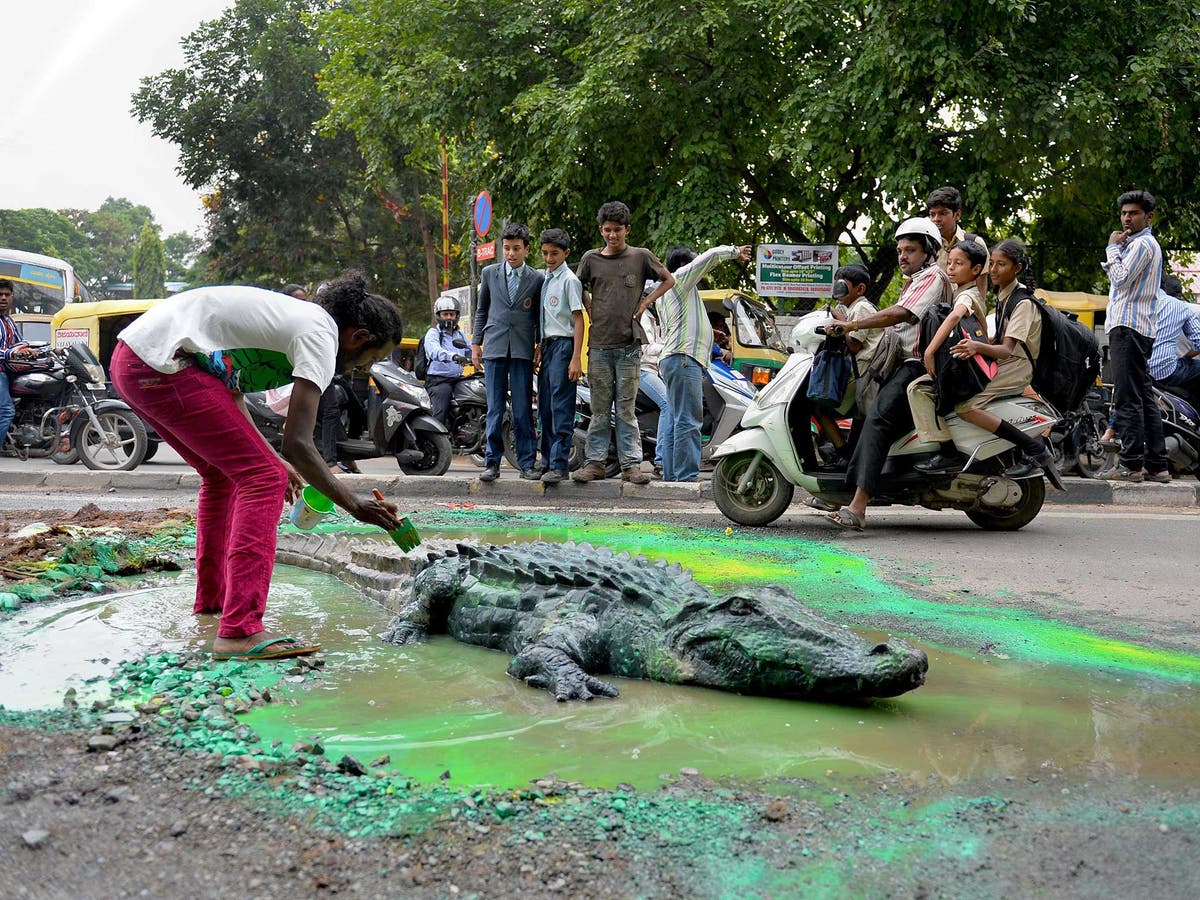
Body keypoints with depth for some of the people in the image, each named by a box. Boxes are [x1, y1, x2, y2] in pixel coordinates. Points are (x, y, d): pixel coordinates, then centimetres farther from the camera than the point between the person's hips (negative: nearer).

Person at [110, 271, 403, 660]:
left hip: (130, 361, 11)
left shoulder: (297, 318, 21)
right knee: (263, 479, -10)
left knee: (223, 474, 24)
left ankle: (211, 597, 36)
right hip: (160, 365, -11)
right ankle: (239, 631, -16)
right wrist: (353, 504, -8)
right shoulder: (320, 336, -8)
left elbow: (230, 393, 28)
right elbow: (298, 444, -15)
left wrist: (271, 459, 30)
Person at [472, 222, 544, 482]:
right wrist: (476, 344, 9)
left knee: (523, 409, -1)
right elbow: (481, 311, 15)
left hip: (523, 350, -1)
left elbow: (539, 317, 11)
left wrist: (540, 347, 5)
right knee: (495, 408, 2)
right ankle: (492, 462, 6)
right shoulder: (489, 273, 11)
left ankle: (527, 463, 5)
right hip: (495, 347, 1)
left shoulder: (536, 279, 7)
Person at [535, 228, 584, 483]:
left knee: (561, 407, -9)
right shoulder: (544, 277, 15)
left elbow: (578, 320, -13)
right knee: (544, 408, 11)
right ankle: (548, 462, 18)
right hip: (548, 345, 8)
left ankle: (559, 464, -9)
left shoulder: (569, 280, -8)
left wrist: (576, 358, -18)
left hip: (563, 345, -8)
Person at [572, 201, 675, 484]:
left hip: (628, 345, -1)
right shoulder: (591, 258, 8)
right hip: (599, 345, 1)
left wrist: (644, 303, 4)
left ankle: (631, 464, 3)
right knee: (599, 408, 4)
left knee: (626, 408, 0)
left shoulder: (641, 256, 5)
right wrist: (590, 311, 8)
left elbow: (669, 280, 14)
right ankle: (595, 462, 9)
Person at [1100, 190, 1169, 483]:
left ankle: (1130, 464, -14)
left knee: (1128, 399, -13)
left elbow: (1120, 278, -14)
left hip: (1128, 327, -11)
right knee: (1144, 398, 9)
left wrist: (1113, 247, -6)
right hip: (1140, 329, 11)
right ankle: (1156, 465, 10)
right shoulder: (1148, 244, 26)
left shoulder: (1142, 243, -7)